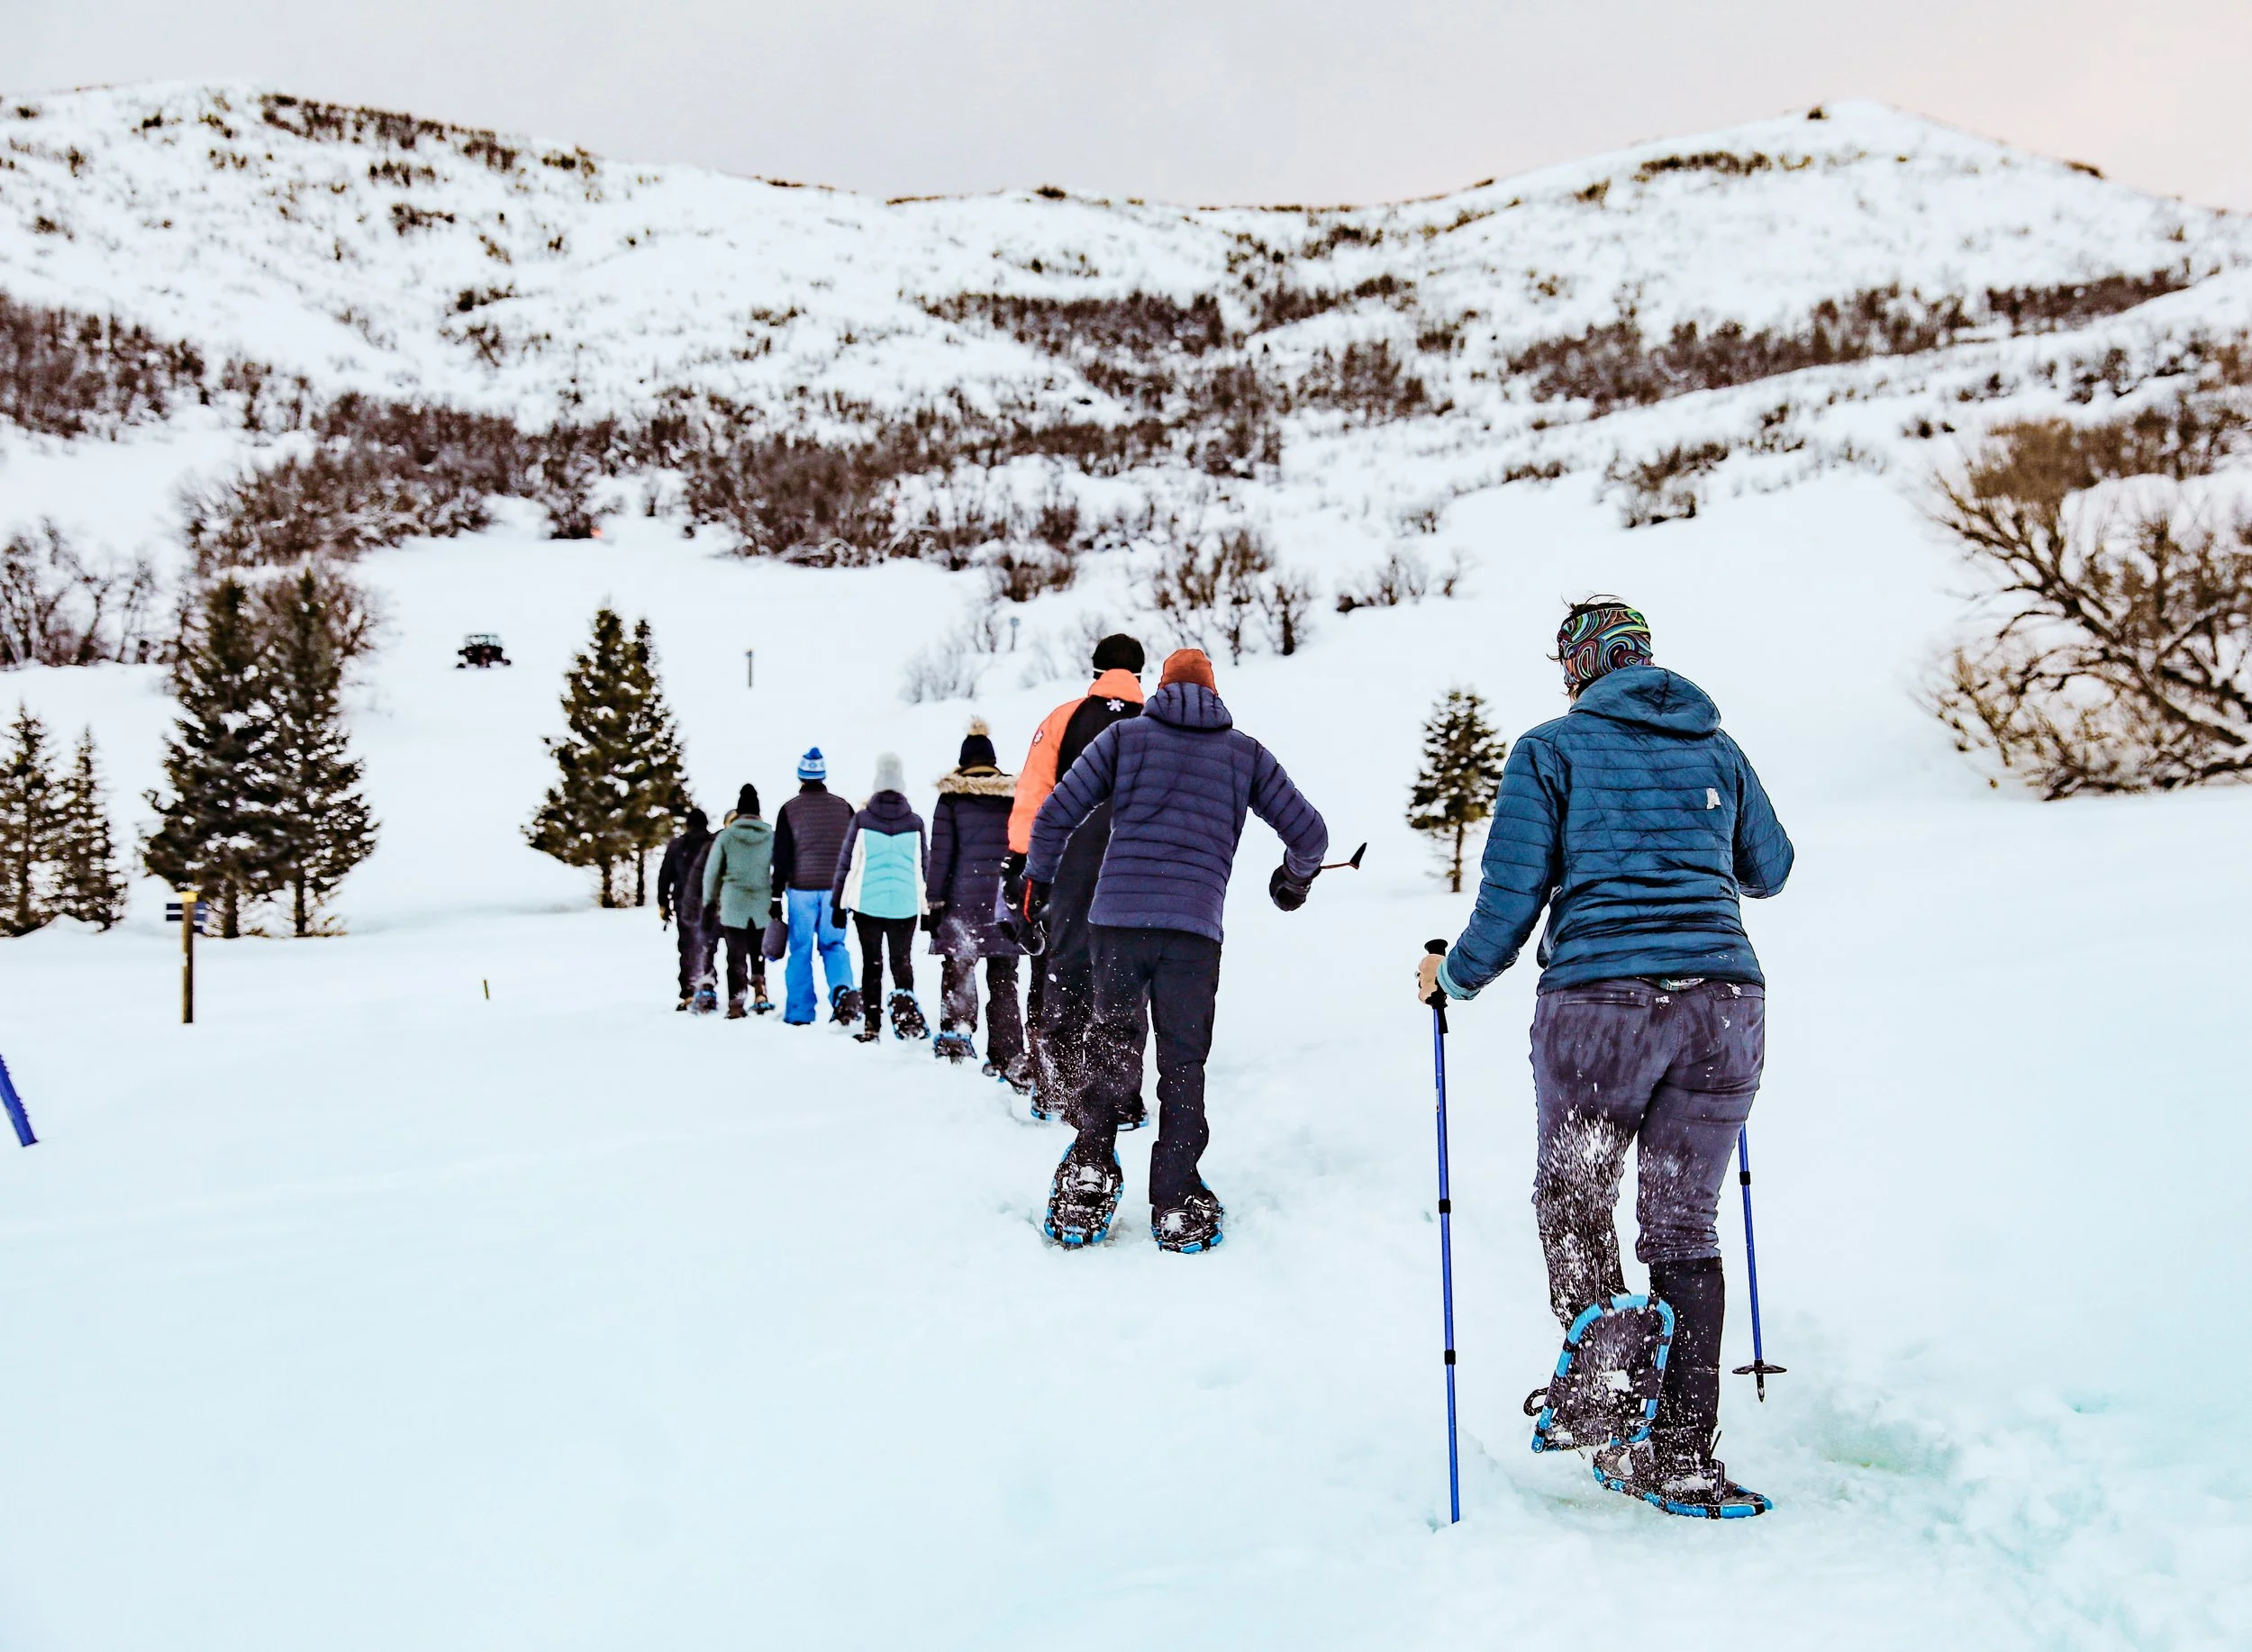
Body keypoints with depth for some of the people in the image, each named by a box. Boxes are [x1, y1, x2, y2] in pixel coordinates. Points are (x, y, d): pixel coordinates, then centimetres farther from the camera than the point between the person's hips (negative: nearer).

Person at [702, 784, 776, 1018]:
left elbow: (712, 871, 3)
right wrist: (776, 899, 14)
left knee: (736, 955, 0)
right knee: (758, 952, 14)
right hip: (762, 904, 1)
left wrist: (710, 902, 14)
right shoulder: (771, 836, 0)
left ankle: (736, 1003, -5)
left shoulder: (726, 836, -2)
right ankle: (761, 996, 3)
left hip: (733, 904, -1)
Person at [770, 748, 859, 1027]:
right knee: (834, 945, 10)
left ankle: (800, 1012, 7)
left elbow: (781, 858, -2)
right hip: (836, 890, 2)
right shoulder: (844, 807, 6)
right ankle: (843, 990, -16)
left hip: (801, 890, -2)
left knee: (801, 951, 5)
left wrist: (776, 897, 2)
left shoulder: (790, 810, -1)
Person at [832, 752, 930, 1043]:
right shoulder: (915, 822, -1)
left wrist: (838, 902, 8)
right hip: (905, 905, 0)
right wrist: (927, 907, 17)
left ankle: (872, 1026, 8)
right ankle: (905, 1008, -9)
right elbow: (924, 866, 7)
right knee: (903, 960, 12)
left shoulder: (861, 819, -4)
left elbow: (846, 863, 0)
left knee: (871, 963, 8)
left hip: (867, 904, 0)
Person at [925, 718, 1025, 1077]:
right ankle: (1009, 1057, 3)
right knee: (1004, 980, 6)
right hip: (1005, 903, 3)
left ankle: (957, 1028, -12)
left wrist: (934, 901, 0)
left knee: (957, 967, 7)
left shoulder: (952, 797, 0)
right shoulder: (1015, 795, 8)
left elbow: (940, 855, -3)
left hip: (964, 901, -2)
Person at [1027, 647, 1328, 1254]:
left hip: (1116, 918, 0)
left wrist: (1037, 878, 23)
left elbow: (1054, 816, 6)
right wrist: (1296, 880, 34)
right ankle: (1177, 1206, 8)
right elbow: (1309, 832, 14)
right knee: (1183, 1062, 8)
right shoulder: (1246, 753, 13)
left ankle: (1089, 1168, 4)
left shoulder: (1123, 736, 11)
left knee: (1114, 1043, 15)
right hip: (1194, 929, 0)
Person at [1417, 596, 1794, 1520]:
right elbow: (1769, 871, 28)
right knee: (1684, 1226, 12)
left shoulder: (1550, 749, 3)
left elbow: (1512, 898, -3)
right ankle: (1682, 1458, 11)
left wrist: (1452, 977, 13)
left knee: (1572, 1200, 17)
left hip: (1600, 1002, -3)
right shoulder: (1716, 749, 15)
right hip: (1723, 1003, 4)